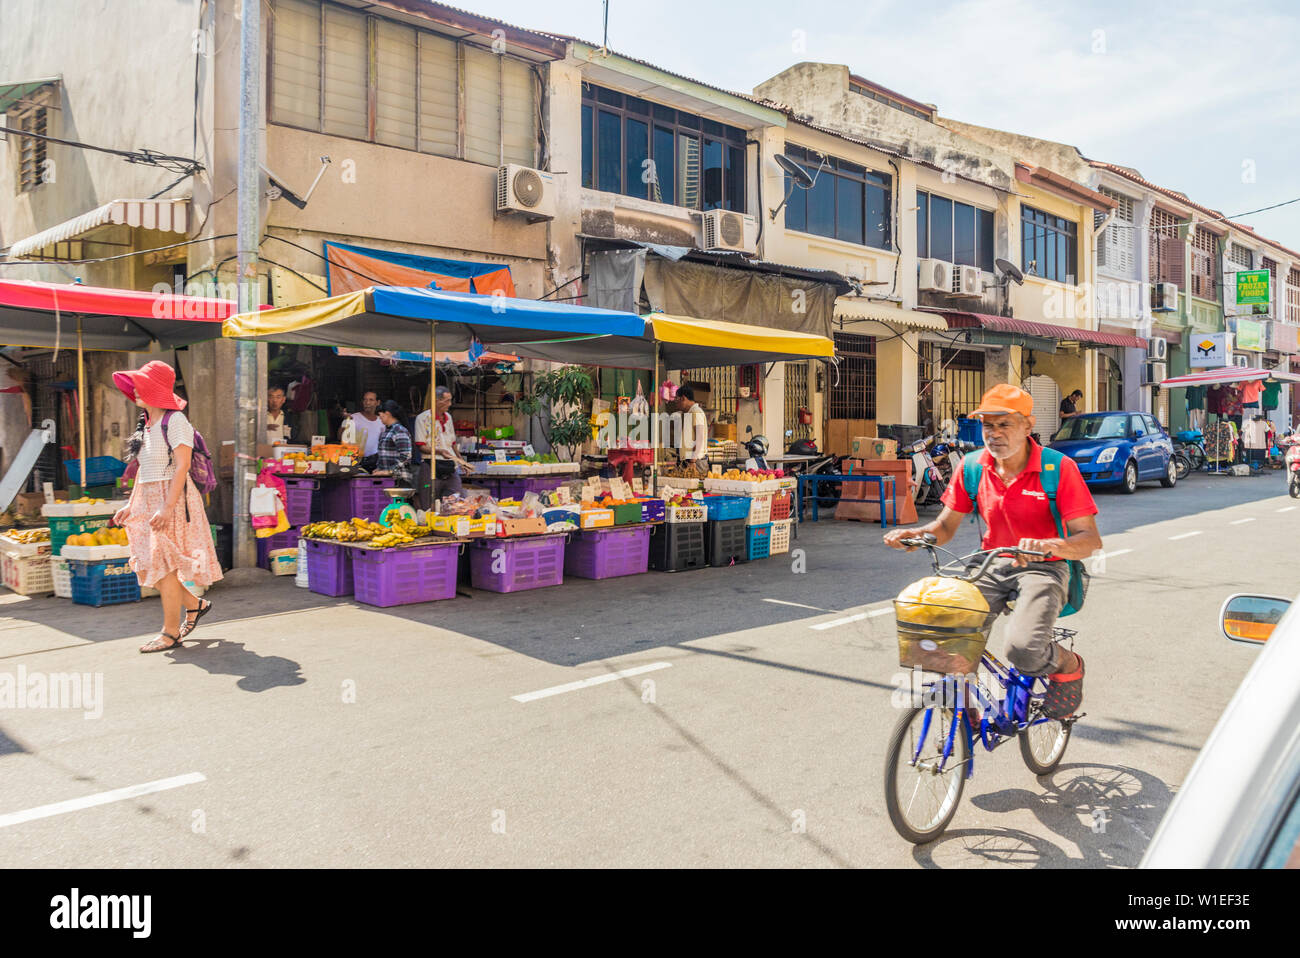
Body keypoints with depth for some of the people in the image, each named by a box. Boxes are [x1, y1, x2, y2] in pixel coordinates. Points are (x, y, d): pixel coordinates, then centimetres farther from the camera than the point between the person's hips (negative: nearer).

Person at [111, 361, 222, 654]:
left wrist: (167, 508, -24)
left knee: (165, 566, -5)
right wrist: (131, 505, 16)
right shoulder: (146, 424, 14)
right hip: (146, 501, 9)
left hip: (172, 498, -9)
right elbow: (143, 469, 20)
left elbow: (182, 467, -18)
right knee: (144, 568, 10)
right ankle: (195, 604, 26)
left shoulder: (175, 421, -12)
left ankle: (171, 633, 6)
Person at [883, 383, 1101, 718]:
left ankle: (1068, 666, 11)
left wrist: (1050, 545, -38)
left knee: (1025, 651, -28)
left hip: (1042, 569, -3)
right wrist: (916, 535, -16)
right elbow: (946, 526, 7)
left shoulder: (1058, 468, -12)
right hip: (991, 567, 4)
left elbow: (1090, 538, -16)